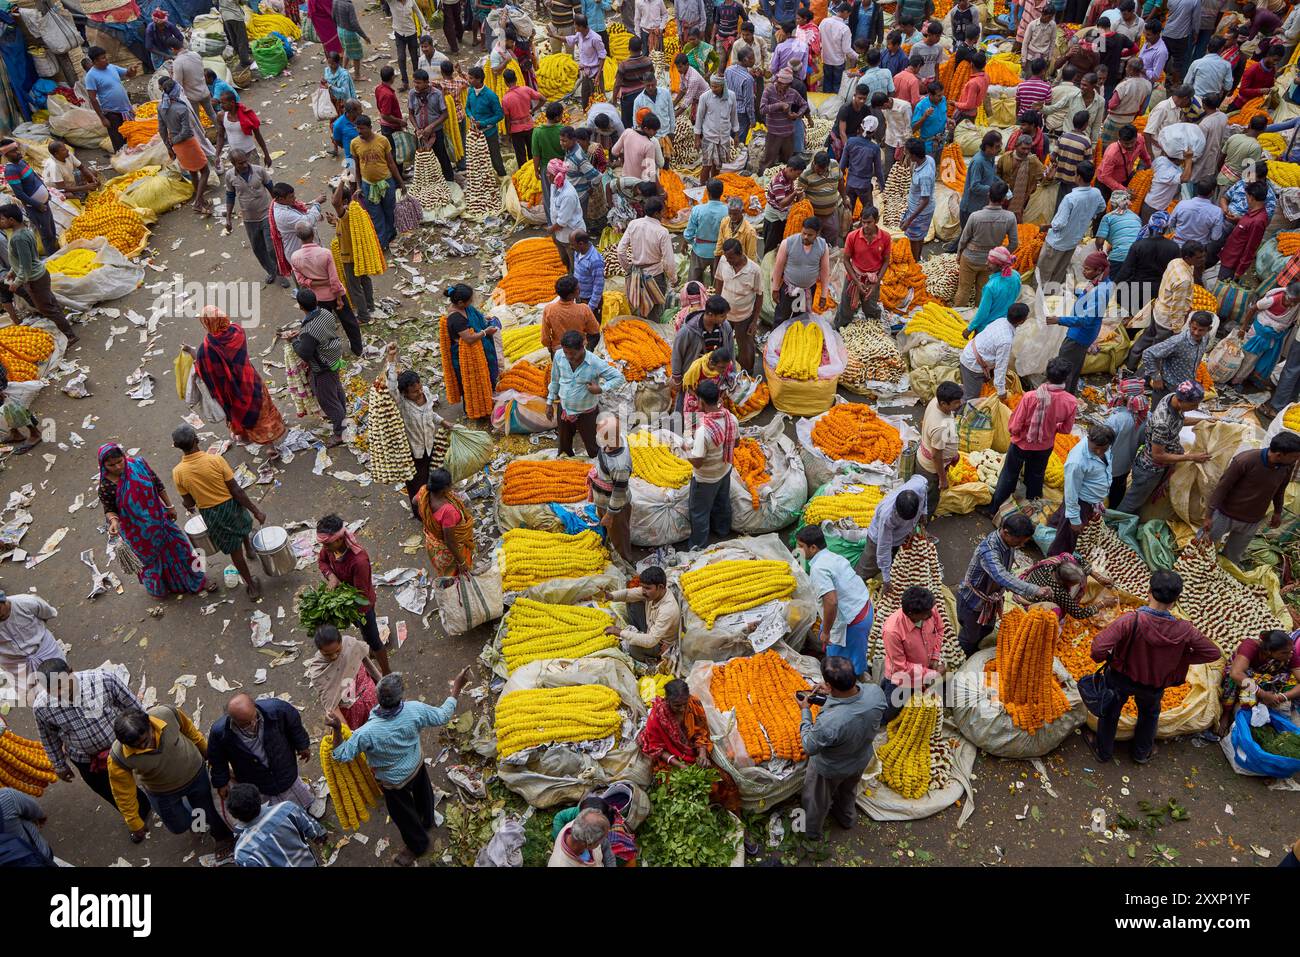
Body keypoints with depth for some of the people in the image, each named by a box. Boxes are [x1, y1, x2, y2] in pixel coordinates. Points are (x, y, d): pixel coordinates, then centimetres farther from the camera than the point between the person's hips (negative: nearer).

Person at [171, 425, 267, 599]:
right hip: (230, 505, -1)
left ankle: (251, 586, 33)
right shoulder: (215, 460, -23)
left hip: (210, 514, 1)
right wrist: (255, 511, -9)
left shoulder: (178, 472, -17)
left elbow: (189, 503, -6)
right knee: (243, 524, 38)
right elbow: (236, 490, -18)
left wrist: (190, 506, 19)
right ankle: (249, 549, 59)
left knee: (234, 550, 20)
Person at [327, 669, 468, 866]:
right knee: (422, 792, 35)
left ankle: (417, 845, 52)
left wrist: (337, 729, -30)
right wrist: (457, 687, -9)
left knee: (403, 814, 26)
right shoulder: (414, 710, -35)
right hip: (417, 765, 3)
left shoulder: (367, 733, -42)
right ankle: (427, 820, 66)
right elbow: (443, 716, -16)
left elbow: (342, 755, -27)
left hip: (394, 781, -3)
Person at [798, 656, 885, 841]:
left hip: (830, 769, -4)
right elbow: (858, 689, -7)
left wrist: (805, 711, -15)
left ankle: (810, 831, 57)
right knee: (848, 790, 37)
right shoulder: (876, 692, -35)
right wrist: (833, 690, -16)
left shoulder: (828, 722, -48)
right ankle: (846, 818, 66)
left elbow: (810, 747, -25)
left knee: (816, 800, 29)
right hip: (861, 760, 4)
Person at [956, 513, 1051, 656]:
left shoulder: (1008, 540, -16)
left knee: (987, 629, 30)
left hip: (991, 596, 8)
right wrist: (1034, 590, -64)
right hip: (973, 599, -7)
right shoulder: (988, 550, -43)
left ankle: (975, 653, 58)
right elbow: (1002, 577, -58)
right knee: (970, 636, 17)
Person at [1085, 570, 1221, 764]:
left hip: (1121, 677, -2)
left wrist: (1103, 657, -21)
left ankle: (1103, 751, 48)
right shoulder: (1184, 630, -29)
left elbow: (1099, 646, -44)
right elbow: (1214, 653, -16)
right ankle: (1142, 752, 55)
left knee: (1109, 711, 27)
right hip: (1155, 684, 2)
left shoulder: (1131, 620, -38)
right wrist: (1182, 658, -5)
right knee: (1150, 714, 34)